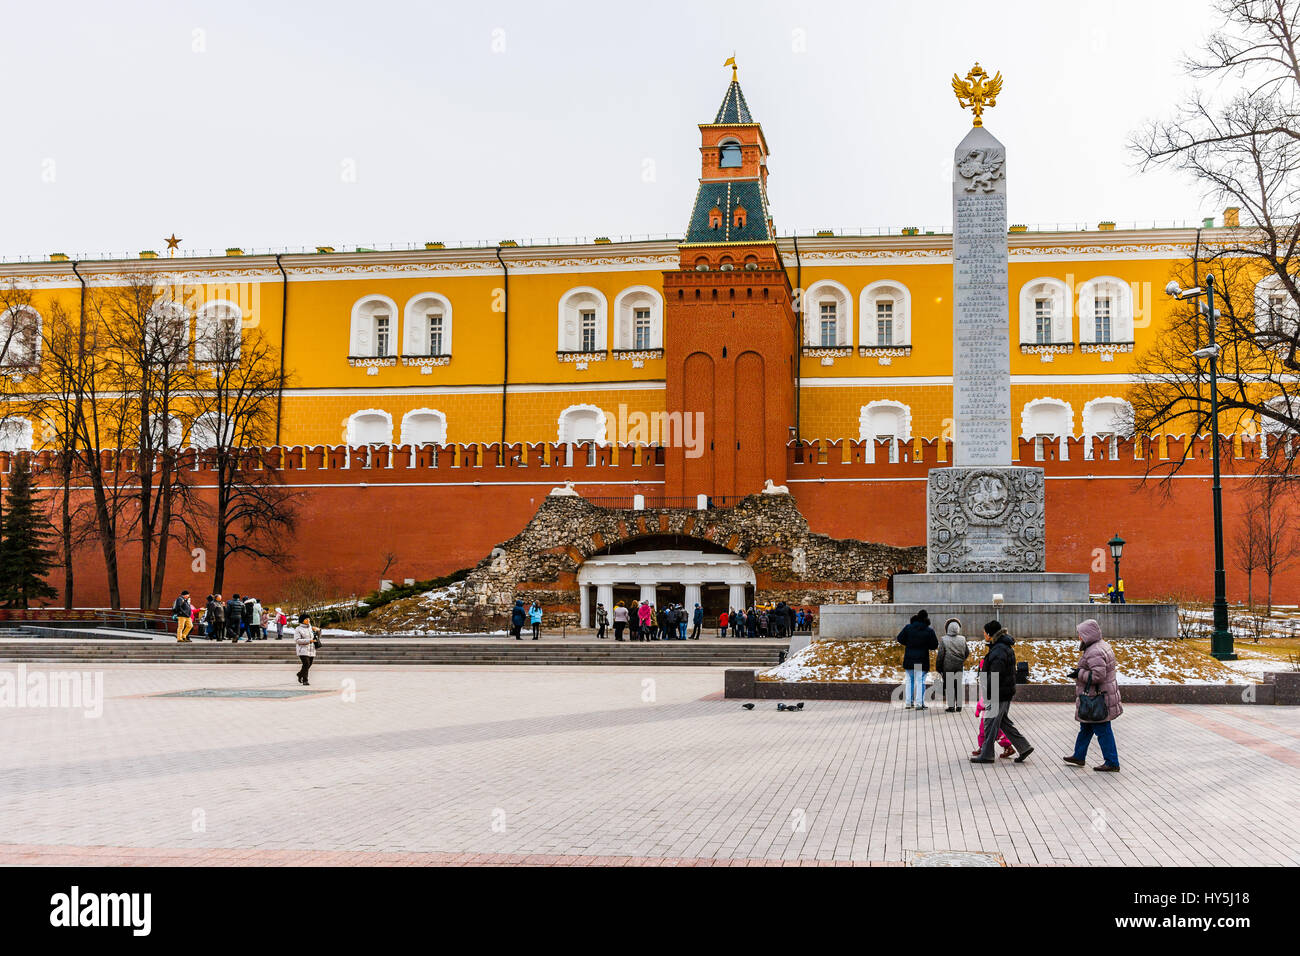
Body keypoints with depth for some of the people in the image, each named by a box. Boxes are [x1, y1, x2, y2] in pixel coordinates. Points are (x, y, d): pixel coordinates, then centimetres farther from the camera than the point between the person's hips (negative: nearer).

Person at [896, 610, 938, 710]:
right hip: (922, 660, -2)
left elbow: (900, 639, 2)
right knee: (920, 681, 3)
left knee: (909, 680, 12)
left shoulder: (908, 627, -3)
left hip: (909, 659, 2)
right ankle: (919, 703, 0)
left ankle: (908, 703, 14)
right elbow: (934, 645, -4)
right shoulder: (929, 630, -8)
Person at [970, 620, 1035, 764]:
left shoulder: (998, 651, -20)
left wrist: (988, 693, -19)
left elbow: (995, 675, -23)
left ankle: (986, 755, 7)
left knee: (990, 723, -1)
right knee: (1004, 722, 17)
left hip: (998, 694, -10)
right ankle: (1024, 747, 17)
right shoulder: (1006, 647, 13)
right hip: (1006, 693, 10)